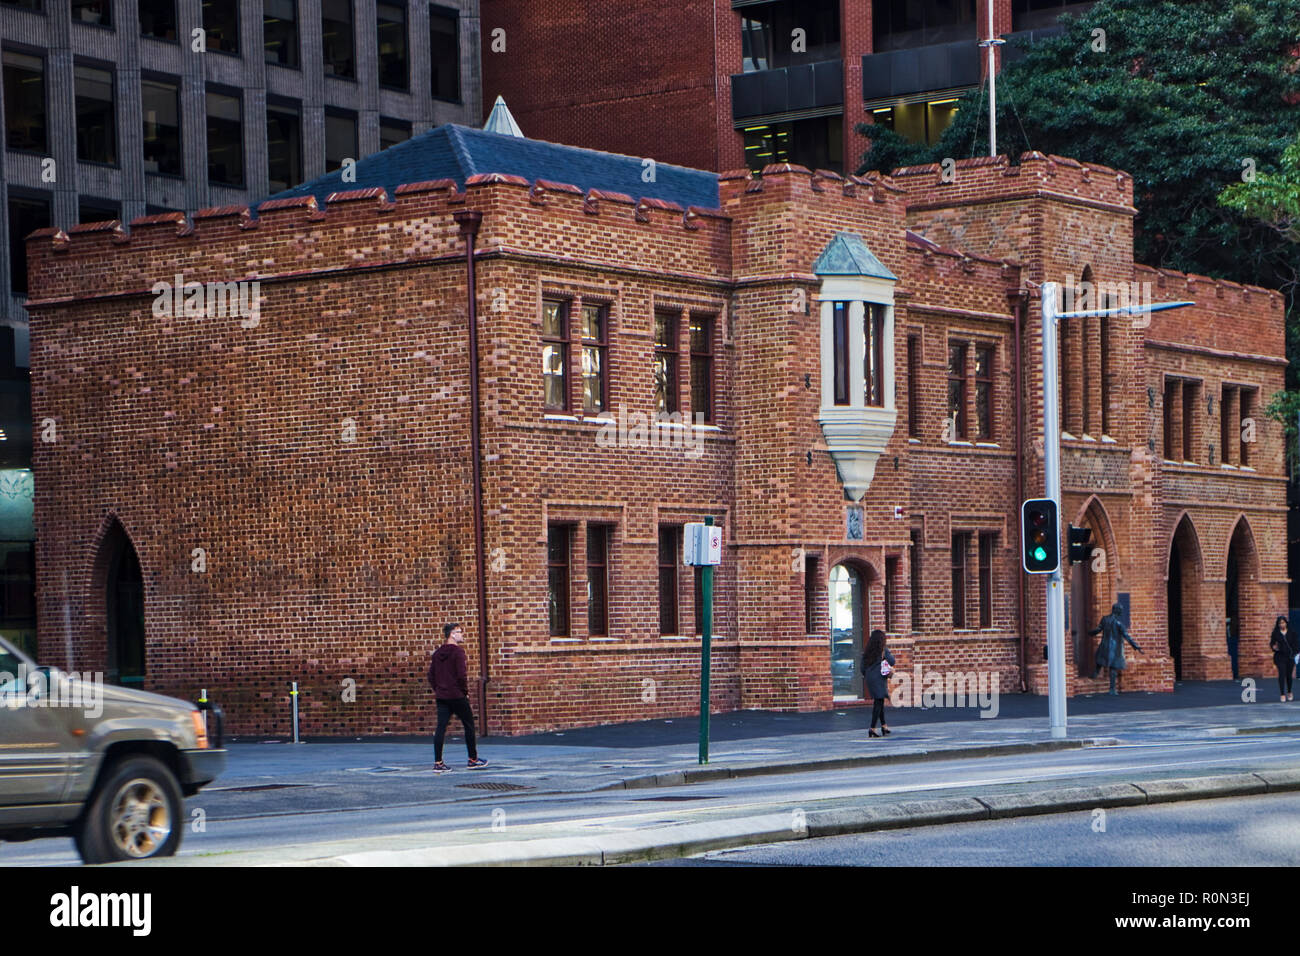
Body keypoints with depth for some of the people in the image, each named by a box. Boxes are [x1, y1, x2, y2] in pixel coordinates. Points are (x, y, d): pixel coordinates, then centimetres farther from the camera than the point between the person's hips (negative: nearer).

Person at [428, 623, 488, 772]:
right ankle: (473, 759, 16)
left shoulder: (437, 653, 11)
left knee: (441, 728, 3)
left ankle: (438, 763, -2)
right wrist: (466, 691, -6)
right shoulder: (458, 652, -12)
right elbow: (462, 675, -18)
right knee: (469, 726, 9)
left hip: (441, 696, 7)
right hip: (457, 696, -7)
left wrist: (437, 690, 16)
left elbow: (431, 675, 12)